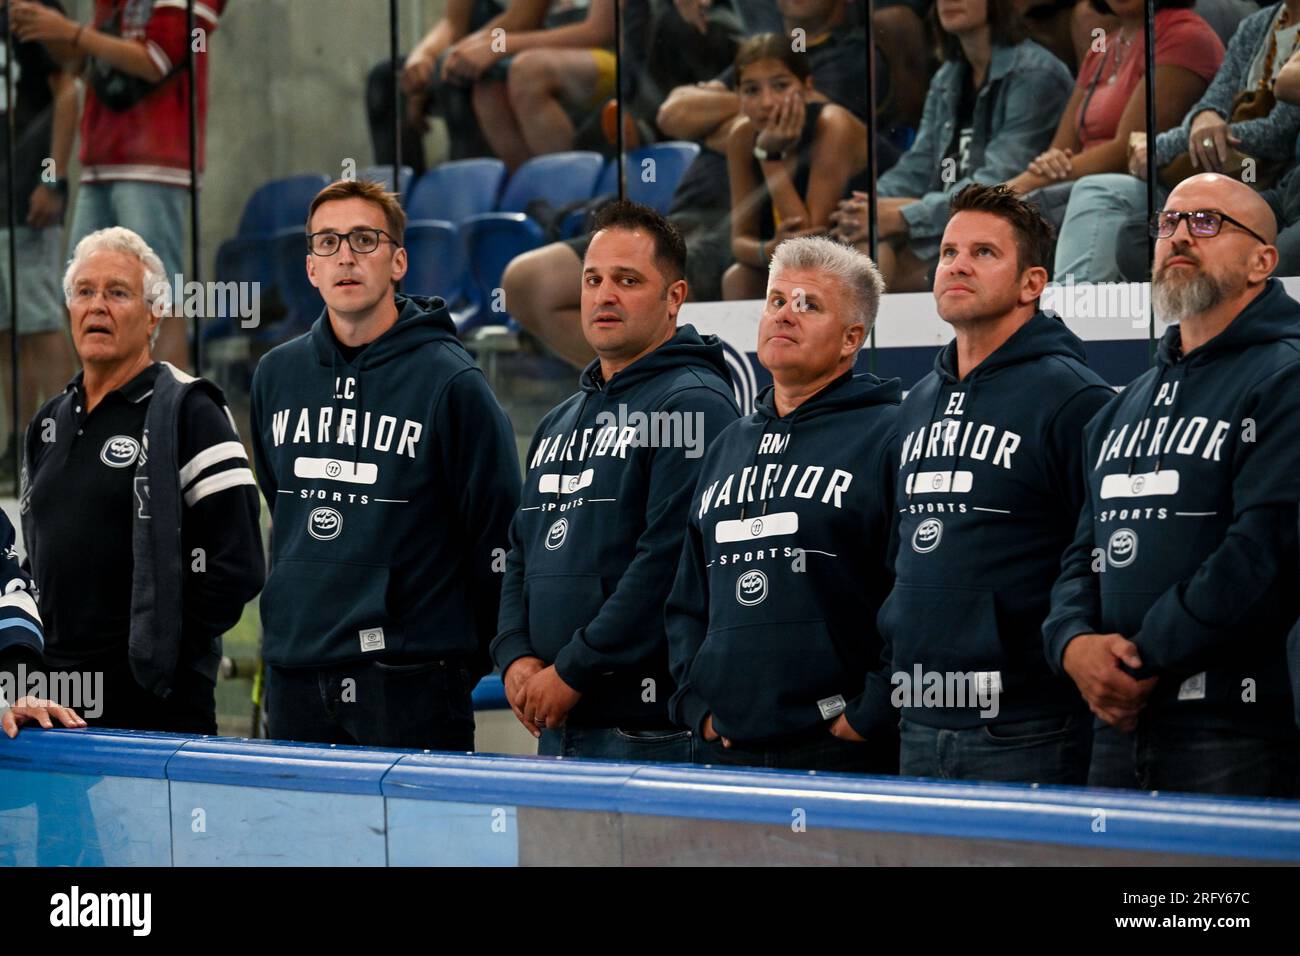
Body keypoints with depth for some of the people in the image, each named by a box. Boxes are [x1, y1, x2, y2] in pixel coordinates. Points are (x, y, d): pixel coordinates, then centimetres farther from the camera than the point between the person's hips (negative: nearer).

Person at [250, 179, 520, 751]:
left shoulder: (451, 382, -7)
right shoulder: (276, 375, 10)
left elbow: (498, 537, -3)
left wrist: (474, 659, 1)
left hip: (410, 680, -5)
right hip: (294, 676, 5)